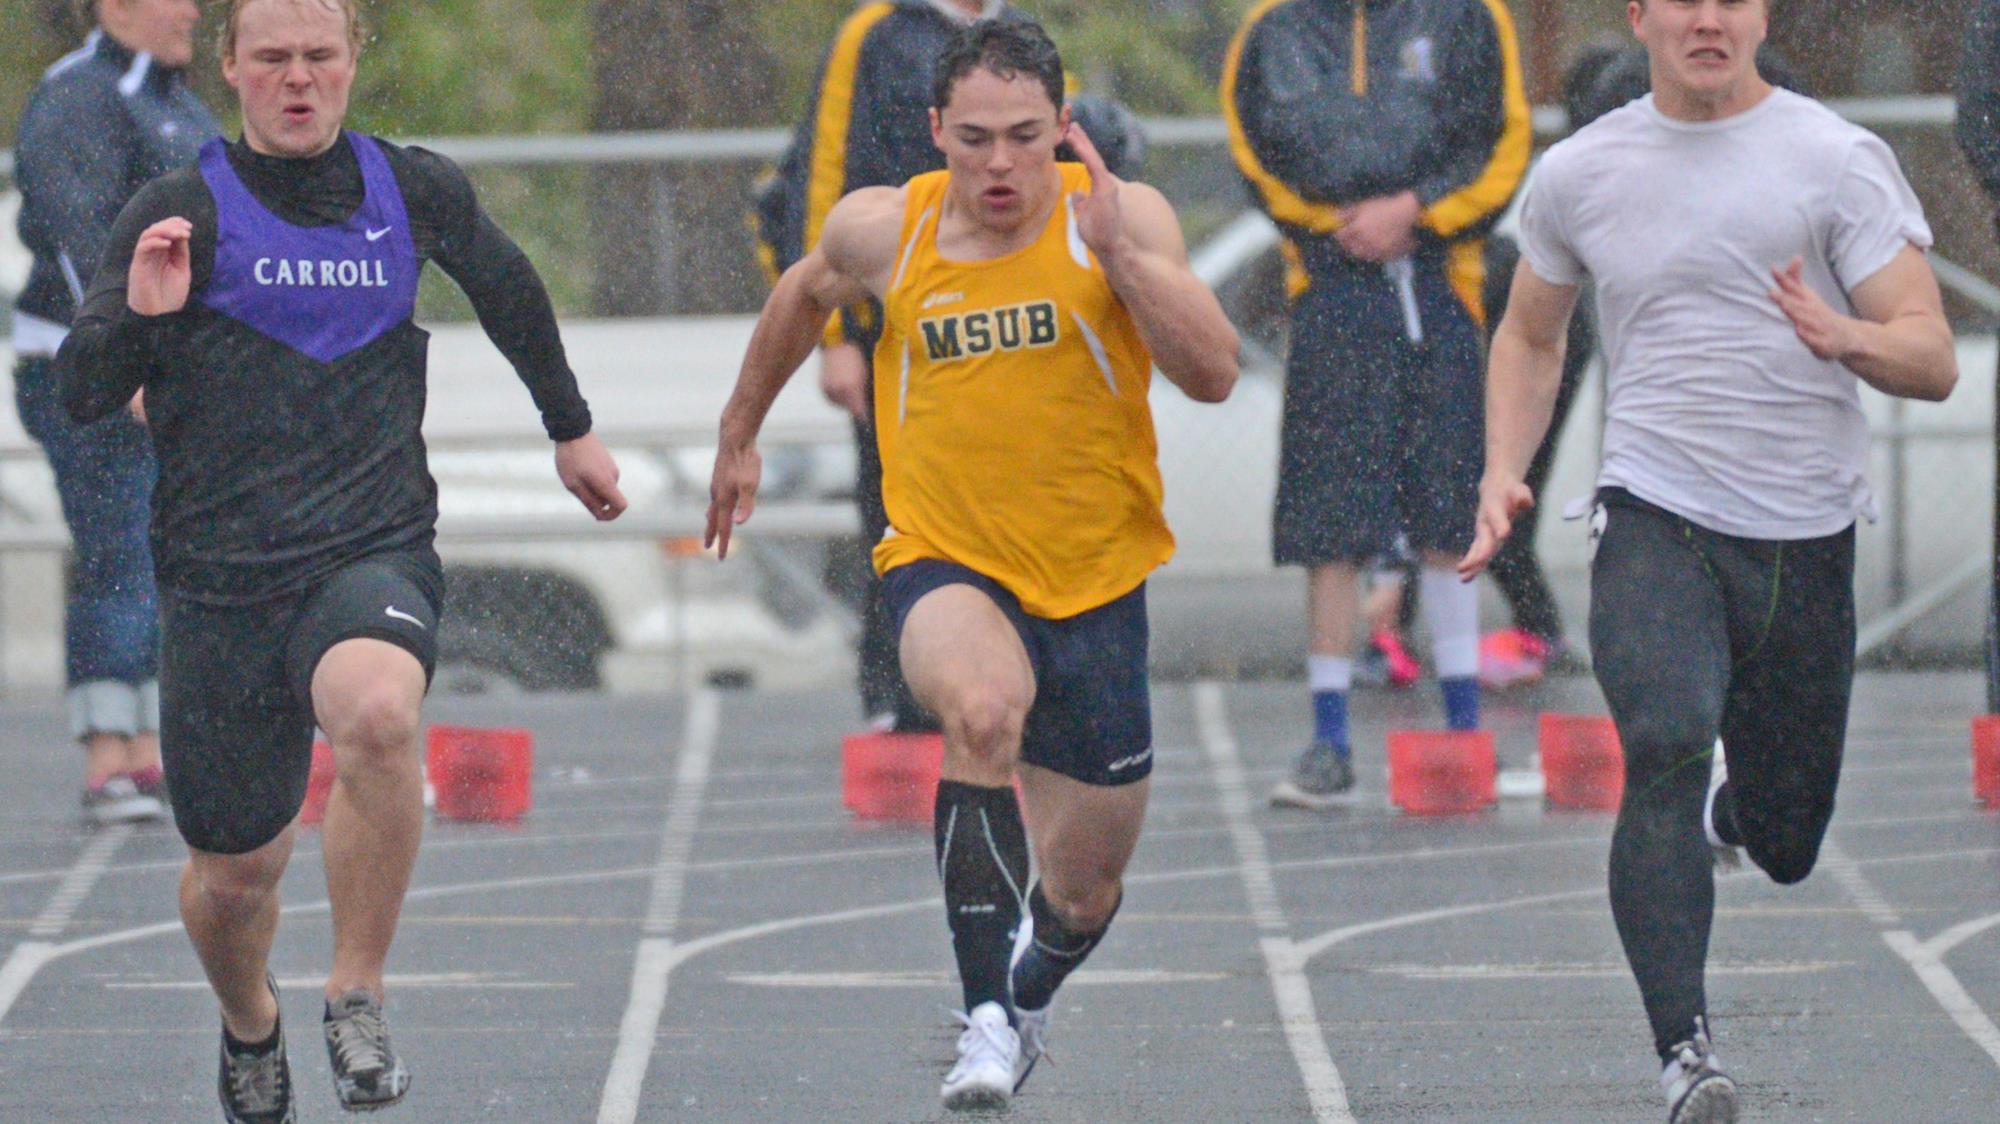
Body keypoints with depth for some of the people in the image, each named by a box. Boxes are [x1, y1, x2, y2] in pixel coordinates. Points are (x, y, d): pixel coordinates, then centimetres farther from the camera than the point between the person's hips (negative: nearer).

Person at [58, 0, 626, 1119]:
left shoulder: (417, 190, 7)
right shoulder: (179, 210, 1)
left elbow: (508, 289, 28)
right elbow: (83, 391, -1)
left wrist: (571, 427, 39)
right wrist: (138, 315, -21)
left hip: (376, 553, 0)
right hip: (219, 579, 0)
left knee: (378, 712, -35)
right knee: (235, 870, 6)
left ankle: (358, 995, -18)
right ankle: (251, 1026, 42)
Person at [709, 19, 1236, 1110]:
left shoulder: (1121, 216, -9)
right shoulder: (882, 231, -4)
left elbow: (1214, 375, -18)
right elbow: (803, 296, 19)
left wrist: (1119, 255, -29)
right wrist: (739, 433, 28)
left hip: (1094, 581, 1)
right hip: (943, 563, -1)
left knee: (1084, 895, 11)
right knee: (985, 707, -37)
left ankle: (1025, 1002, 48)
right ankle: (985, 1021, -35)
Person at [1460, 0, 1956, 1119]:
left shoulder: (1840, 161, -2)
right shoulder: (1580, 173, 7)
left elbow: (1933, 360, -6)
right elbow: (1531, 335, 24)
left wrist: (1845, 337, -27)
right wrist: (1503, 476, 8)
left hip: (1806, 537, 0)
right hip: (1655, 520, 0)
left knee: (1787, 846, 10)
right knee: (1667, 745, -28)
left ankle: (1730, 810, 48)